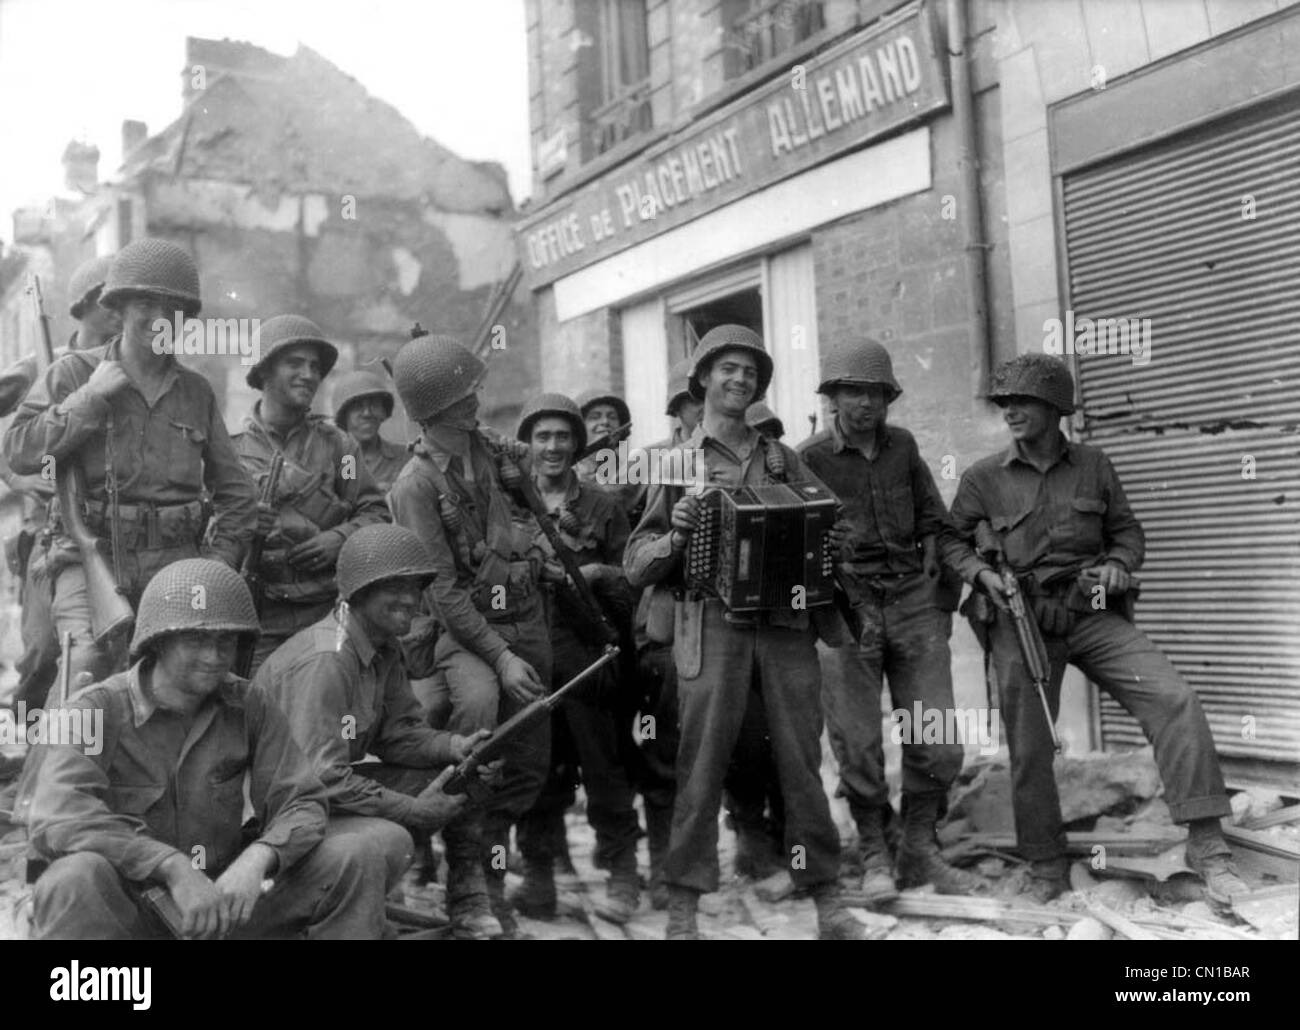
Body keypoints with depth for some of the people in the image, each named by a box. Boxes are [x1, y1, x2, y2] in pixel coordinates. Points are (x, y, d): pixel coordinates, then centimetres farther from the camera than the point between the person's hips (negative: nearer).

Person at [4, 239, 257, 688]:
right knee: (90, 662, -23)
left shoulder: (197, 390, 15)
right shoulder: (74, 372, 8)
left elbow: (235, 491, 21)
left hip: (175, 561, 2)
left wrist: (219, 562, 9)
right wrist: (91, 397, -7)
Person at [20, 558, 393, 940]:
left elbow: (301, 803, -6)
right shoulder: (95, 711, -11)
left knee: (359, 850, -12)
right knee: (76, 878, -37)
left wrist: (258, 859, -28)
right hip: (127, 908, -3)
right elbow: (56, 816, -28)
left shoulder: (248, 706, 0)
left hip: (224, 898, 4)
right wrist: (174, 867, -36)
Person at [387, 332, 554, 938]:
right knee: (477, 701, -34)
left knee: (529, 761, 5)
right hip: (461, 626, -6)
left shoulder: (498, 454, 5)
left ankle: (491, 875, 26)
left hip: (525, 616, 6)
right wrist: (499, 656, -21)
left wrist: (541, 557, 6)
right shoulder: (416, 485, -13)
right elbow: (443, 588, -17)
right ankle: (466, 884, -24)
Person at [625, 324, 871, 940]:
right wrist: (676, 536, -12)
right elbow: (636, 565, 7)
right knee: (701, 766, -3)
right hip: (713, 626, -2)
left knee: (802, 760, 3)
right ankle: (682, 909, 5)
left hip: (786, 624, 2)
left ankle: (827, 902, 11)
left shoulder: (783, 461, 18)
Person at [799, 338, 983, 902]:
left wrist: (939, 593, 11)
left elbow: (930, 518, 17)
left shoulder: (902, 444, 10)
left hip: (914, 599, 4)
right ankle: (873, 852, 18)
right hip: (845, 606, -3)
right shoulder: (808, 459, -3)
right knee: (858, 743, -1)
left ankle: (919, 850, 18)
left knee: (937, 741, 2)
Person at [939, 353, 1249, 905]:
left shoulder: (1093, 464, 4)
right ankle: (1046, 866, 24)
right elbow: (951, 539, 8)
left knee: (1175, 699, -18)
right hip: (1022, 622, -1)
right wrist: (982, 573, -10)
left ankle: (1206, 842, -12)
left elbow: (1127, 530, 13)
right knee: (1029, 750, 4)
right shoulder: (984, 477, -1)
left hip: (1093, 616, 1)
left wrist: (1118, 564, -8)